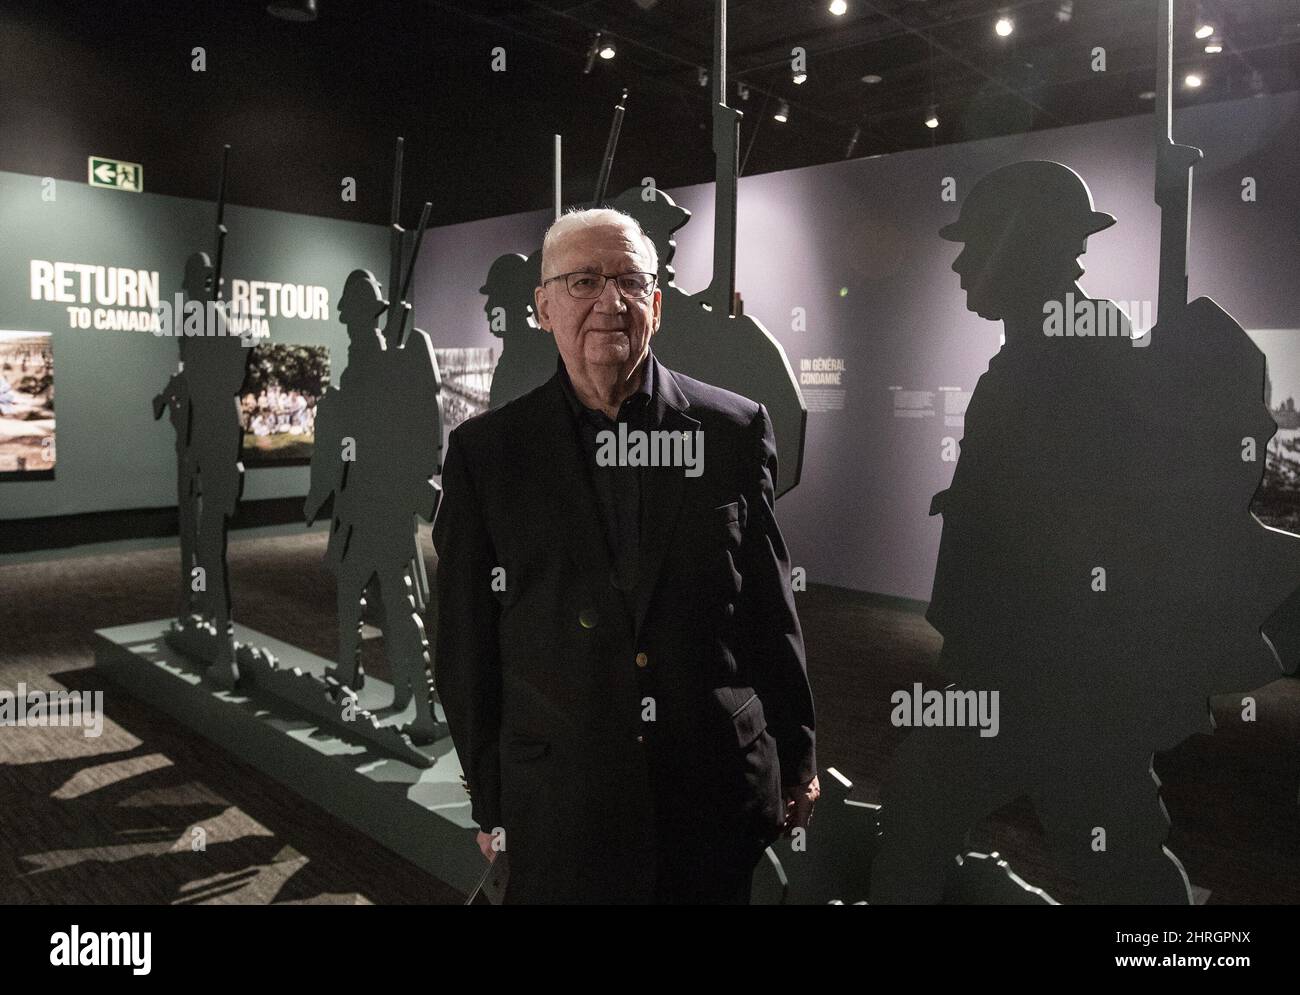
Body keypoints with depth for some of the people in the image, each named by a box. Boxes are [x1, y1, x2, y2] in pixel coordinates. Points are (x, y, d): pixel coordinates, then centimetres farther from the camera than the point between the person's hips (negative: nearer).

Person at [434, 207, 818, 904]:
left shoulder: (735, 430, -2)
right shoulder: (485, 452, -4)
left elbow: (772, 610, 2)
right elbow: (466, 644, 0)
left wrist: (797, 761, 8)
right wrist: (490, 806, 3)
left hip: (722, 798, 1)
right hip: (558, 812, 0)